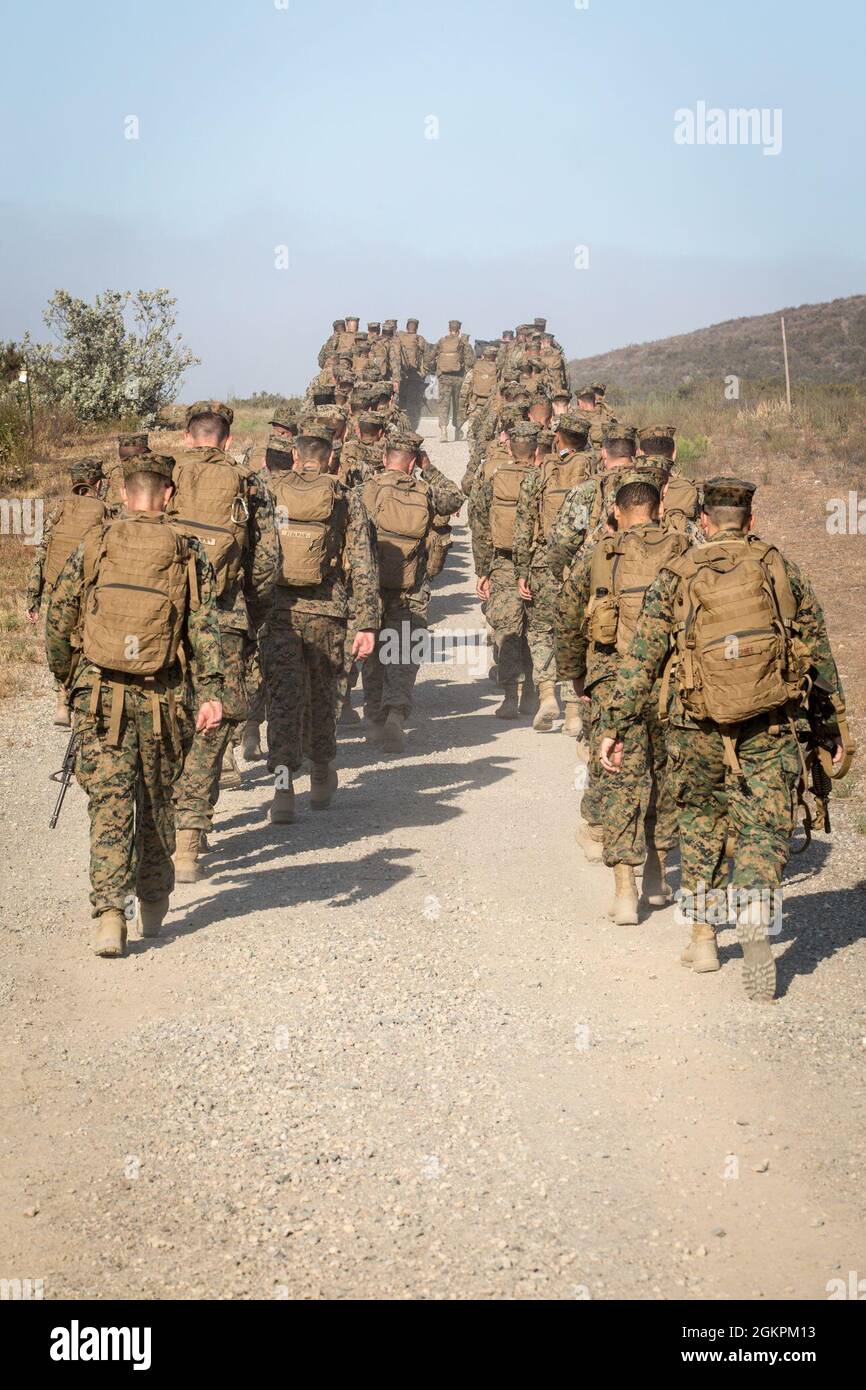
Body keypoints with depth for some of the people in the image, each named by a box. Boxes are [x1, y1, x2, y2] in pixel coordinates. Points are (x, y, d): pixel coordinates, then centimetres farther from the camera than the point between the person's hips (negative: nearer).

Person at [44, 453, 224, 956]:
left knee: (109, 803, 0)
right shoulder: (188, 551, 1)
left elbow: (58, 620, 4)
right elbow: (206, 626, -8)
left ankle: (110, 914, -12)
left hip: (100, 693, 0)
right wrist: (212, 693, -11)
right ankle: (154, 903, 31)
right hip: (161, 696, 0)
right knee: (157, 800, 18)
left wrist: (67, 678, 17)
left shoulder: (93, 546, 3)